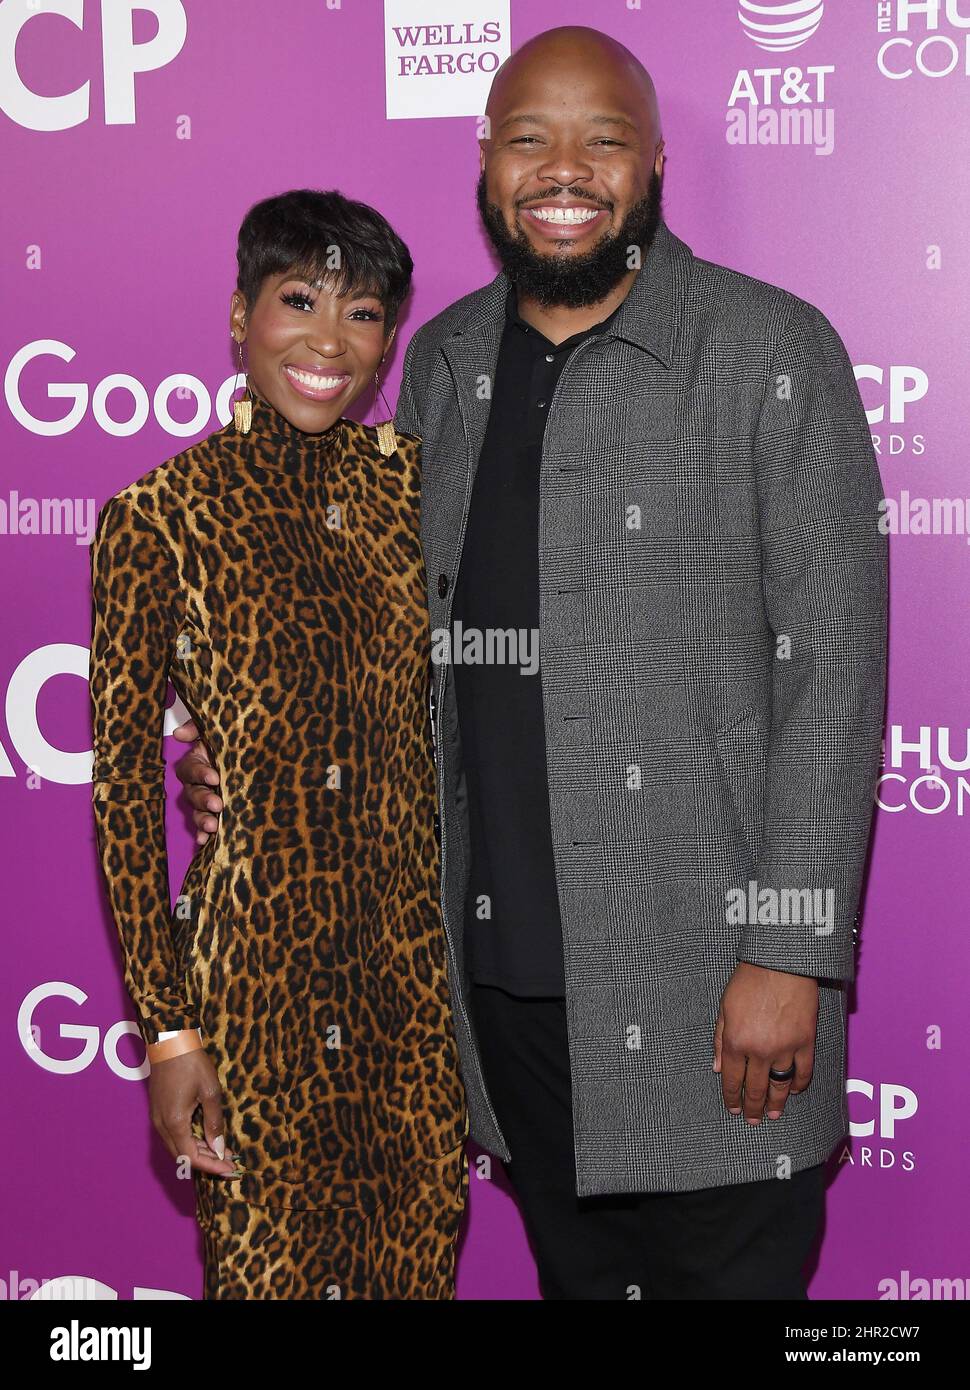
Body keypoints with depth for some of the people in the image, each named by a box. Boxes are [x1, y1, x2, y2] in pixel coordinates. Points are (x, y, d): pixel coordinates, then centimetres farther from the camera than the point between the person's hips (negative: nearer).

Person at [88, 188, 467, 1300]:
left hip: (420, 967, 3)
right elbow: (124, 782, -5)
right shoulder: (159, 516, -8)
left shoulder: (426, 485, 2)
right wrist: (163, 1029, -6)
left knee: (420, 1262, 14)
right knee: (265, 1264, 9)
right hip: (252, 972, -3)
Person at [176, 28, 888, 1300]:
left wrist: (789, 954, -15)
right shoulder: (443, 362, 10)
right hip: (505, 962, 5)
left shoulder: (769, 351, -7)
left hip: (706, 973, -5)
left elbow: (833, 668, -11)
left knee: (727, 1273, 6)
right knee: (575, 1271, 18)